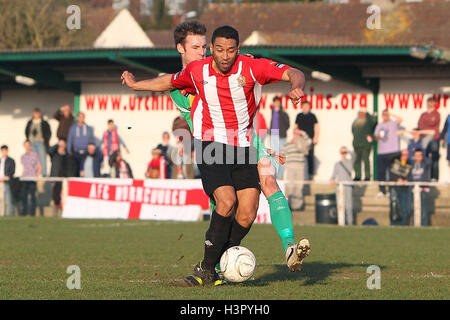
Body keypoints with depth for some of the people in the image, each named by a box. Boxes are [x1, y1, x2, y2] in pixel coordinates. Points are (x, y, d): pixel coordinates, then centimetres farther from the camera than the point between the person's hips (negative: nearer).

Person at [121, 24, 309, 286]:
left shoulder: (251, 67, -7)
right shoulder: (197, 71, -2)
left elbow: (294, 74, -10)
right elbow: (169, 82, 20)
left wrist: (296, 87, -32)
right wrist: (136, 85, 28)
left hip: (243, 146, 2)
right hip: (211, 144, -2)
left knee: (247, 214, -8)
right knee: (226, 201, -23)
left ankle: (215, 265, 11)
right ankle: (207, 269, -11)